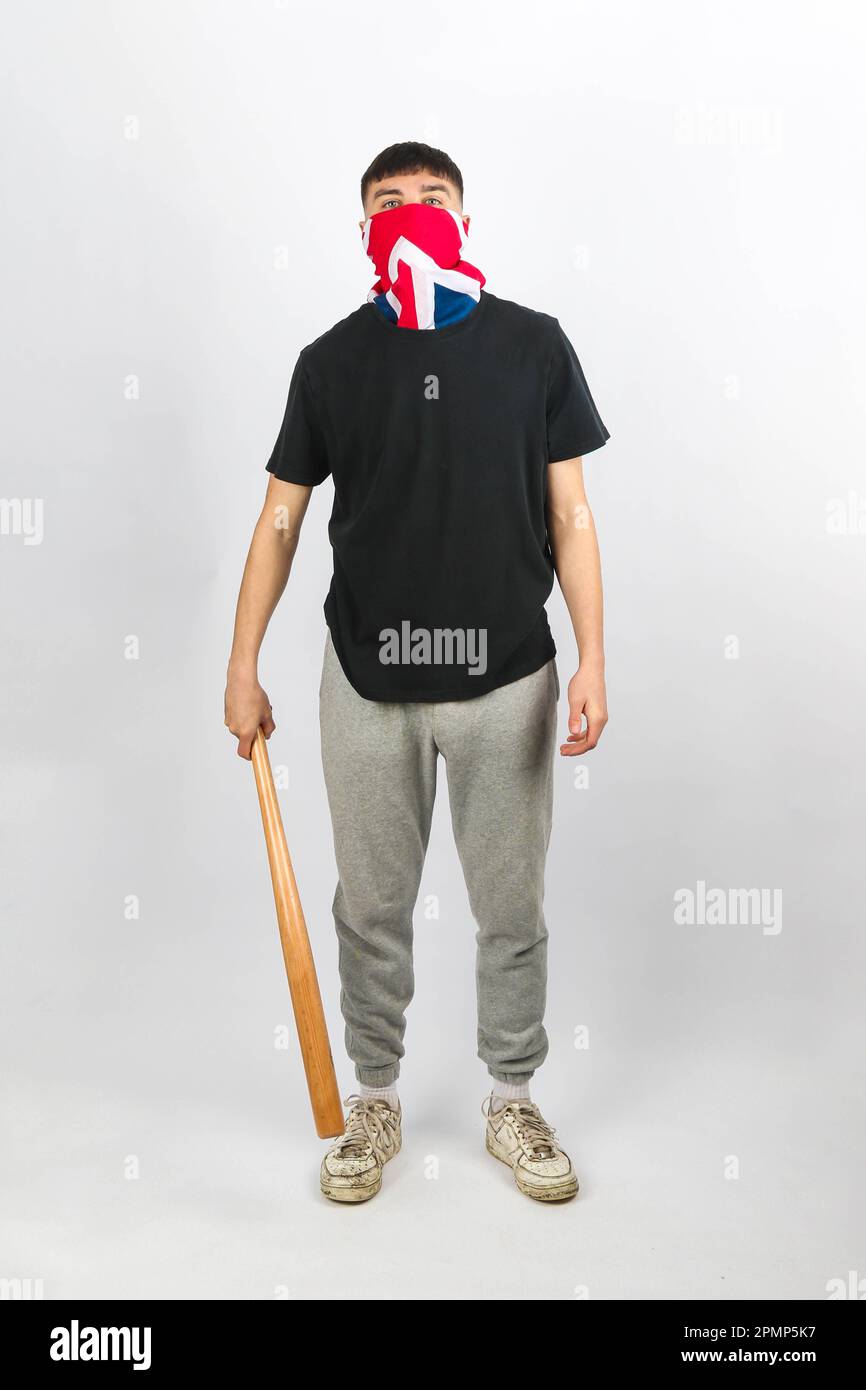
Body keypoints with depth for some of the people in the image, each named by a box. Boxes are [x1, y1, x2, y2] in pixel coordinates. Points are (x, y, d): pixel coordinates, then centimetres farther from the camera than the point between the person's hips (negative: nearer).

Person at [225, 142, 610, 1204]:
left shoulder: (534, 346, 2)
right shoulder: (331, 361, 4)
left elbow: (569, 516, 2)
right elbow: (280, 520, 6)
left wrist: (592, 659, -7)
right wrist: (242, 666, 2)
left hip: (505, 677, 0)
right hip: (369, 679, 1)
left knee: (511, 908, 10)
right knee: (372, 906, 11)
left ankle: (512, 1100, 31)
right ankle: (374, 1099, 32)